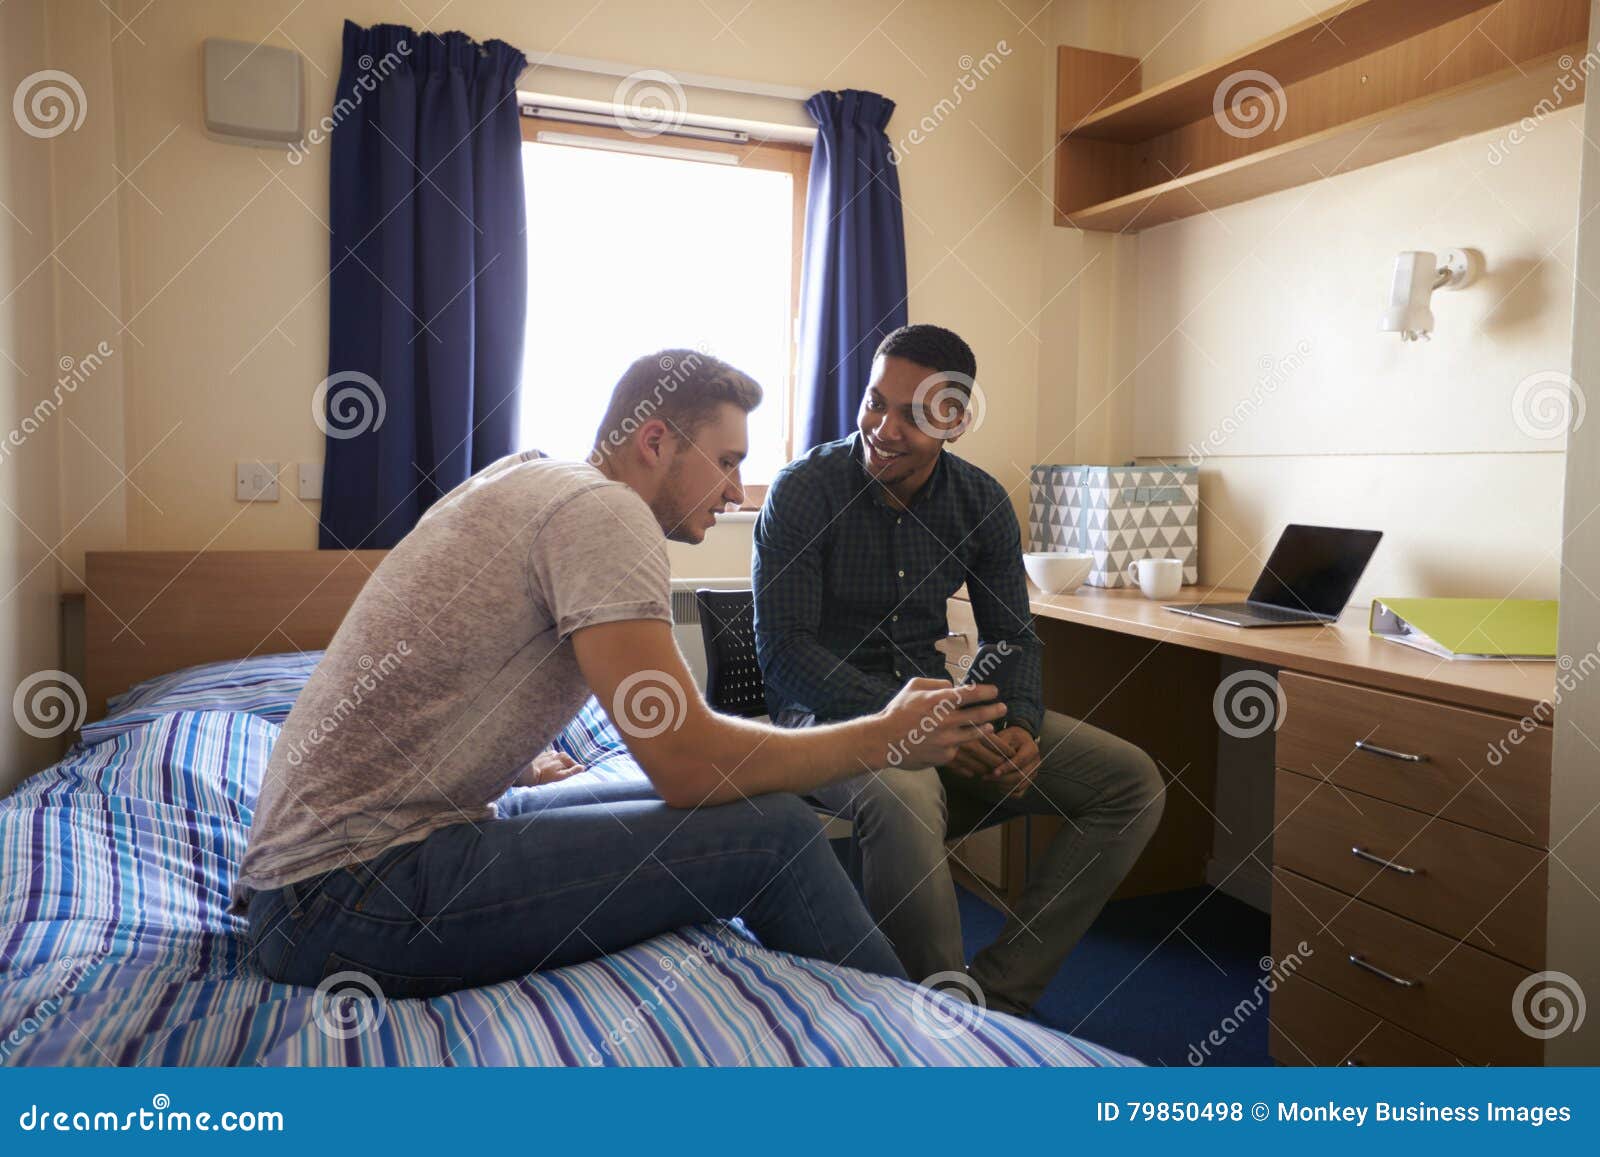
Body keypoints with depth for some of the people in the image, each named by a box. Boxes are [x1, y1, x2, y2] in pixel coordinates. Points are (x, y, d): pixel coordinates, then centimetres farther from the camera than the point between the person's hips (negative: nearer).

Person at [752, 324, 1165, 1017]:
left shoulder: (982, 503, 2)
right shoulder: (804, 491, -12)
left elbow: (1009, 636, 9)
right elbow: (783, 649, -16)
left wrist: (1019, 726, -14)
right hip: (831, 714, -5)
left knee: (1132, 780, -8)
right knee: (905, 796, -40)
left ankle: (996, 994, -7)